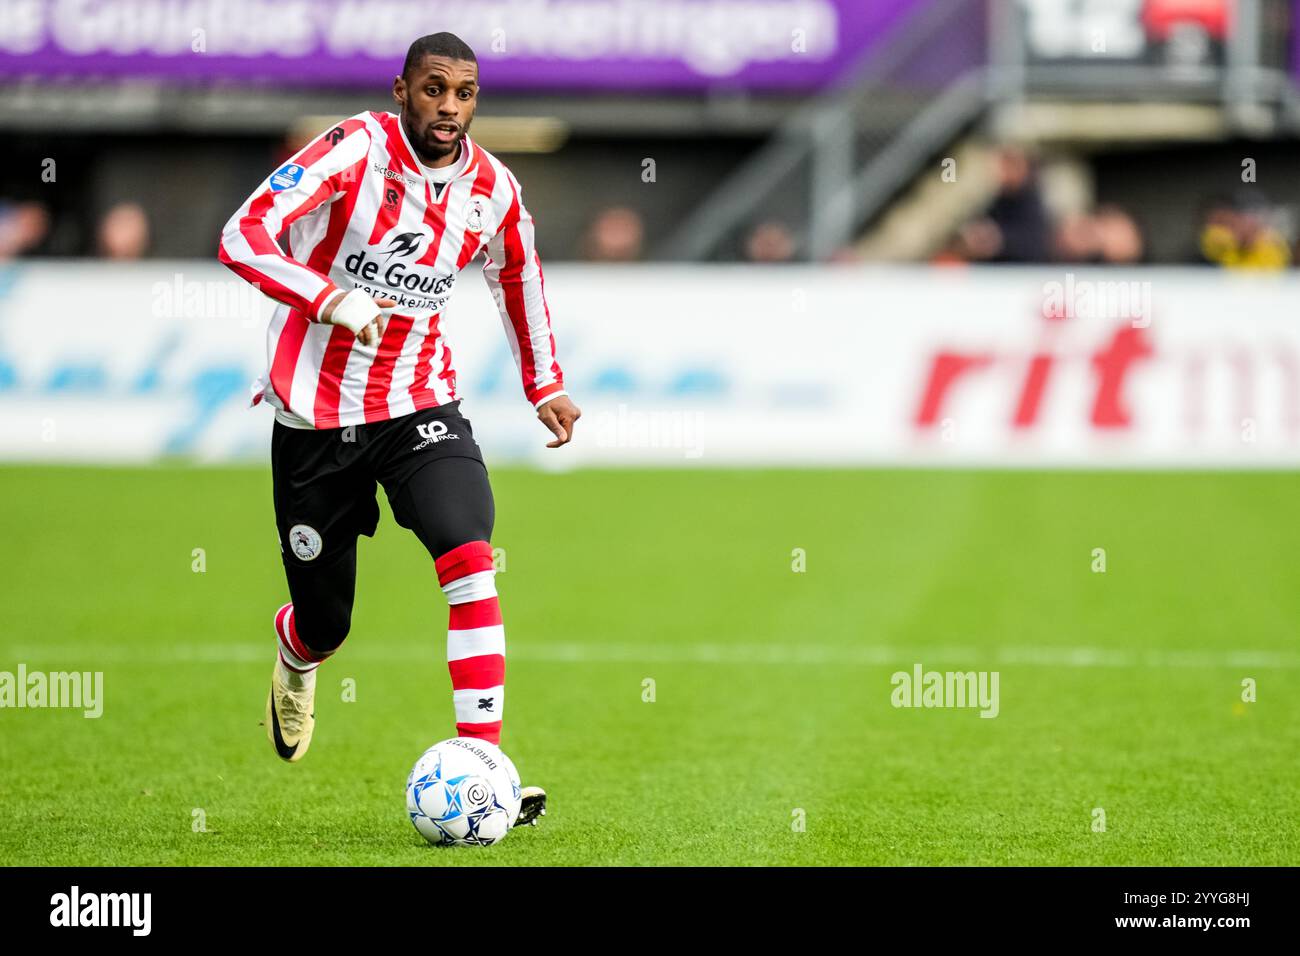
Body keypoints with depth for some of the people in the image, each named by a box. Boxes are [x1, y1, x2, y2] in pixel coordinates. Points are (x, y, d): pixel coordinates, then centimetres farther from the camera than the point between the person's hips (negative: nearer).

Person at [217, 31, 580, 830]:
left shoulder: (493, 190, -1)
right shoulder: (356, 151, -16)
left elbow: (519, 277, 21)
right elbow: (243, 237, -25)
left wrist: (546, 386, 24)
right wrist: (331, 300, -39)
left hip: (420, 404, 2)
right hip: (315, 412, -2)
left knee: (470, 558, -24)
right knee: (327, 624, 8)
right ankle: (296, 654, 49)